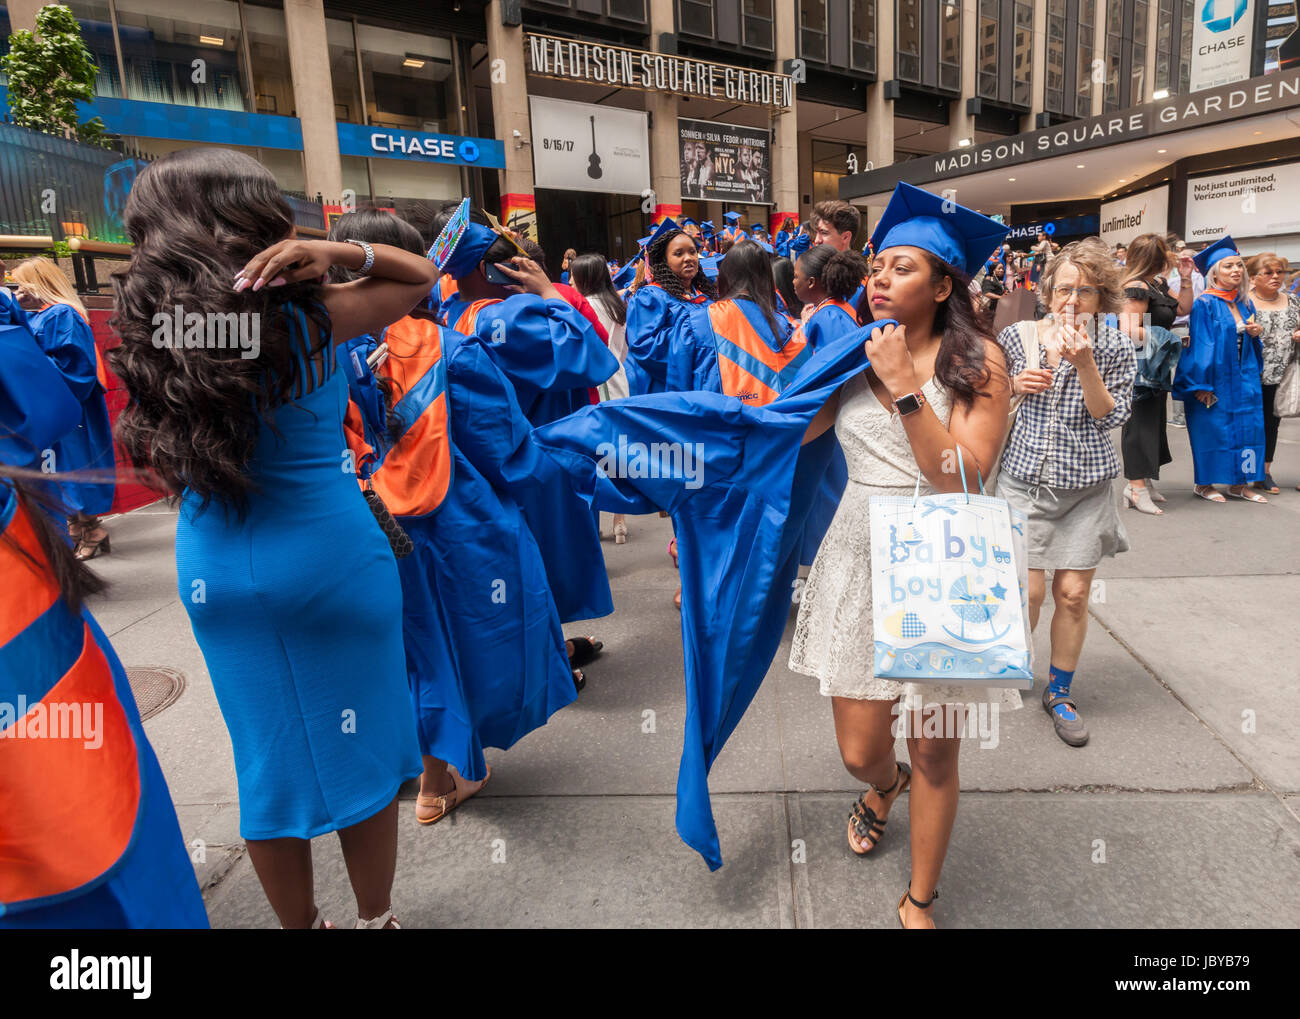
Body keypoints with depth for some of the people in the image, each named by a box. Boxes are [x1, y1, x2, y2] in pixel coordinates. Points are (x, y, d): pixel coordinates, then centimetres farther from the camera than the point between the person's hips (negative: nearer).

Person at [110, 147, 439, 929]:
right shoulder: (306, 318, -13)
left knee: (270, 759, 18)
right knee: (359, 743, 13)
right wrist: (341, 252, -13)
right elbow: (424, 275, 0)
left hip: (216, 569, 5)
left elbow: (162, 468, 8)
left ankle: (300, 922, 37)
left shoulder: (148, 330, -2)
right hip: (330, 558, -4)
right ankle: (375, 917, 30)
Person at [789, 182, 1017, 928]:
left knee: (935, 754, 8)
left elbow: (964, 482, -17)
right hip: (861, 558, 3)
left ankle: (921, 901, 33)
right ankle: (885, 785, 48)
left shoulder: (979, 360, -6)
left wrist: (904, 389, -22)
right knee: (860, 749, 8)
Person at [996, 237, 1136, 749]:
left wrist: (1084, 363, -19)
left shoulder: (1115, 347, -1)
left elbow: (1112, 416, -7)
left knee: (1073, 593, 2)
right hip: (1024, 477, -1)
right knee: (1030, 590, -4)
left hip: (1086, 484, 1)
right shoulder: (1014, 337, -2)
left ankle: (1059, 691, 23)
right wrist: (1015, 386, -14)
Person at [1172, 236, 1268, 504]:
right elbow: (1201, 344, -14)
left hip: (1244, 379, 7)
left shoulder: (1245, 303, 12)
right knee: (1212, 428, -1)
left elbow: (1248, 342, 21)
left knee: (1246, 427, 6)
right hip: (1214, 380, -7)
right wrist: (1201, 384, -18)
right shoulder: (1205, 304, -10)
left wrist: (1256, 334, -2)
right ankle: (1204, 484, 12)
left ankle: (1238, 484, 16)